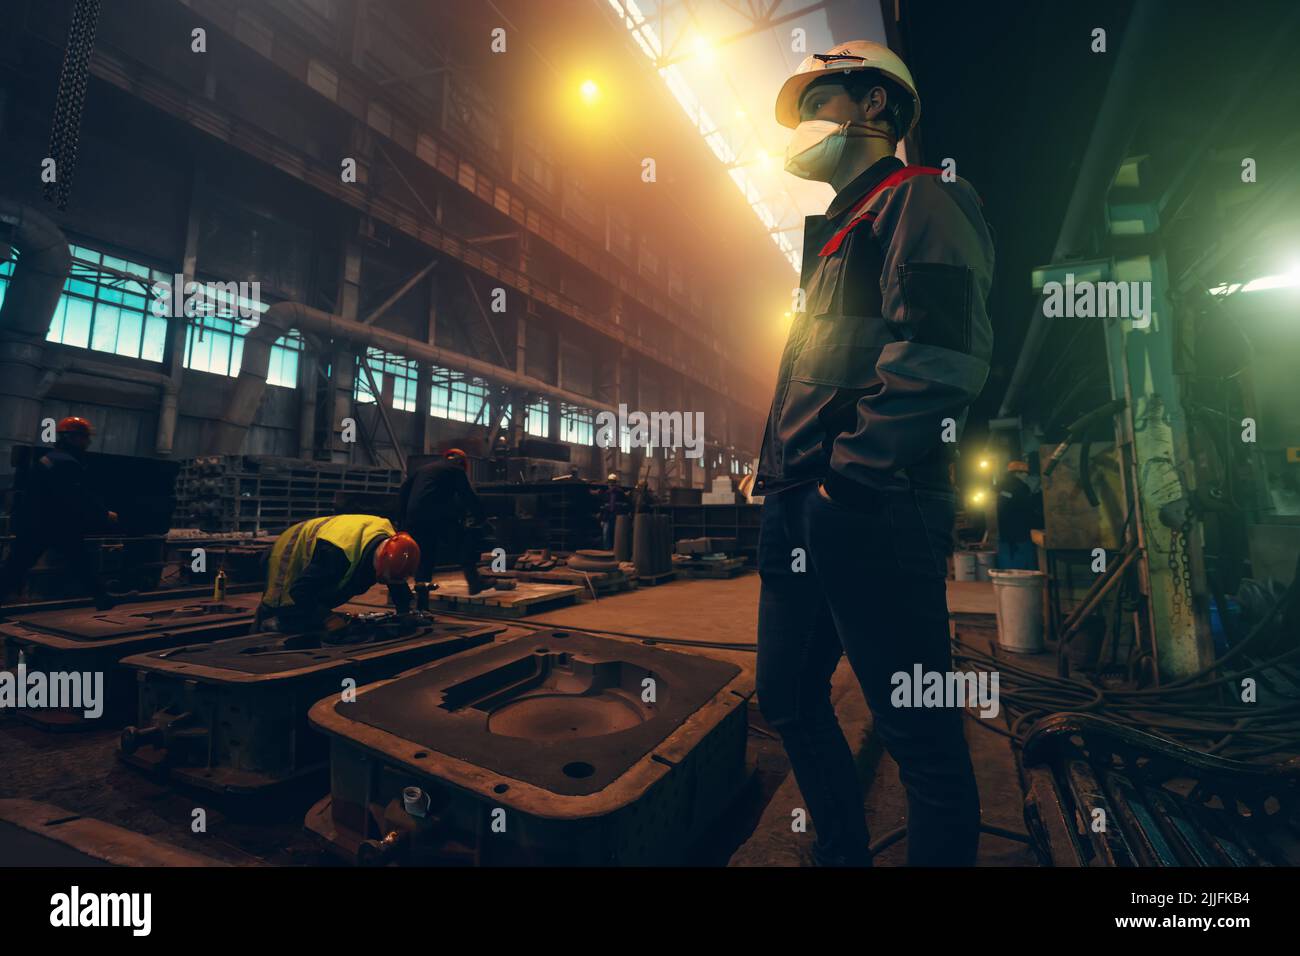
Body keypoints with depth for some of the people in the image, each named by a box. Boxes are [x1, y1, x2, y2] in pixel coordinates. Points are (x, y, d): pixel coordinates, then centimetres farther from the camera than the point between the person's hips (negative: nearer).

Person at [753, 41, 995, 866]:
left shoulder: (920, 198, 1)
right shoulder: (839, 230, 27)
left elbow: (939, 357, -16)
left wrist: (851, 477, -19)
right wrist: (784, 475, 17)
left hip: (868, 511, -10)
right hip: (801, 511, 10)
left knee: (920, 731, 0)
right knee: (791, 698, 18)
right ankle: (844, 854, 36)